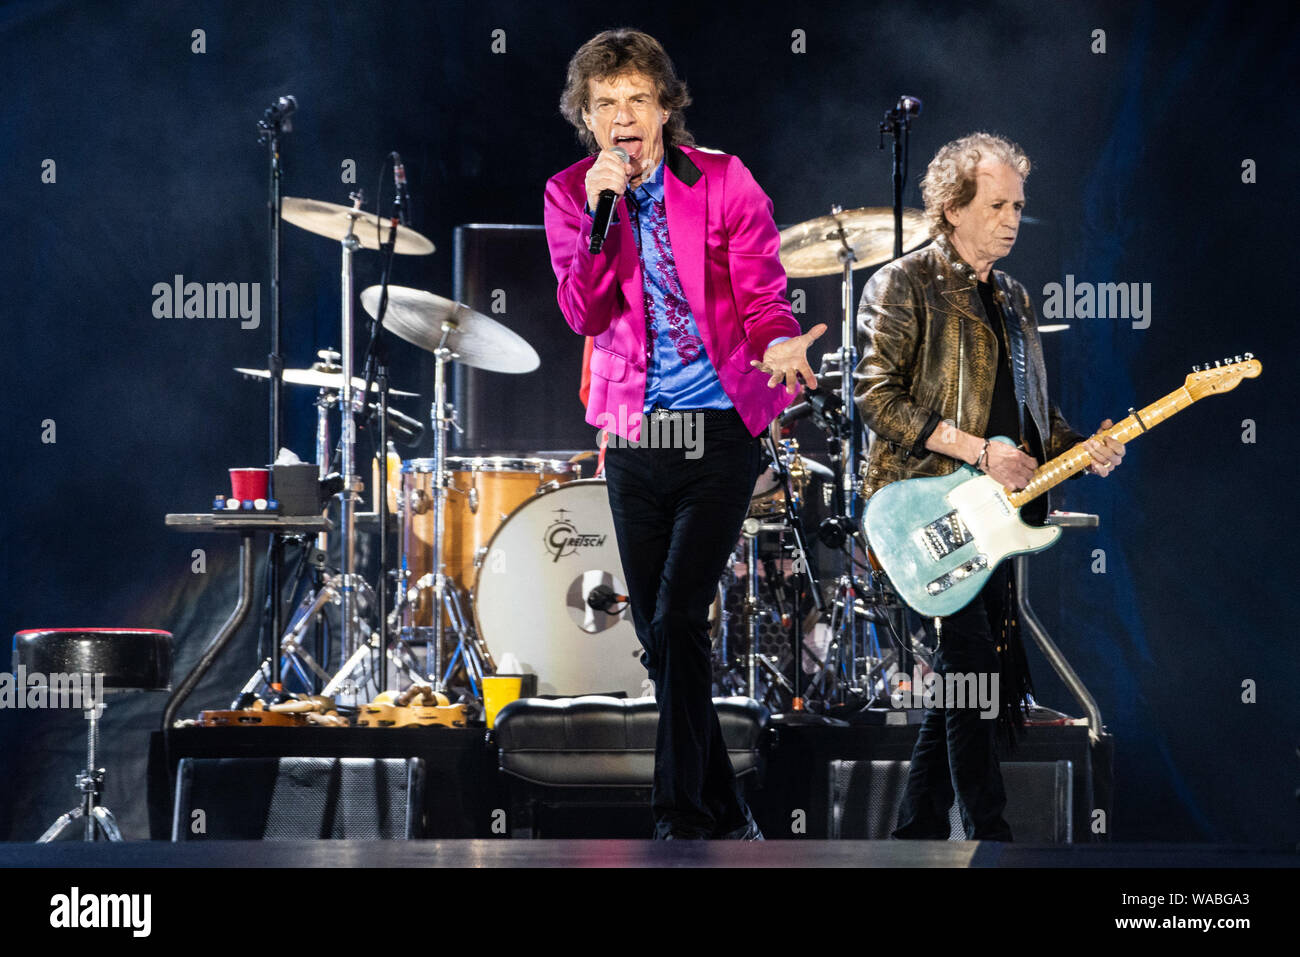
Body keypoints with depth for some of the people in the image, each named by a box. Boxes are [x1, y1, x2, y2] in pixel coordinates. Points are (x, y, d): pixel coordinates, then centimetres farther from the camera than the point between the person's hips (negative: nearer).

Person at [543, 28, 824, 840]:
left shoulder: (725, 183, -3)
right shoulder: (570, 195, 3)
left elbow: (763, 299, -5)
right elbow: (585, 314, -8)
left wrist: (777, 347, -27)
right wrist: (601, 213, -20)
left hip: (721, 433, -4)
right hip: (634, 439, 4)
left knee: (678, 621, -15)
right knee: (658, 636, 8)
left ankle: (683, 817, -8)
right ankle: (727, 817, 22)